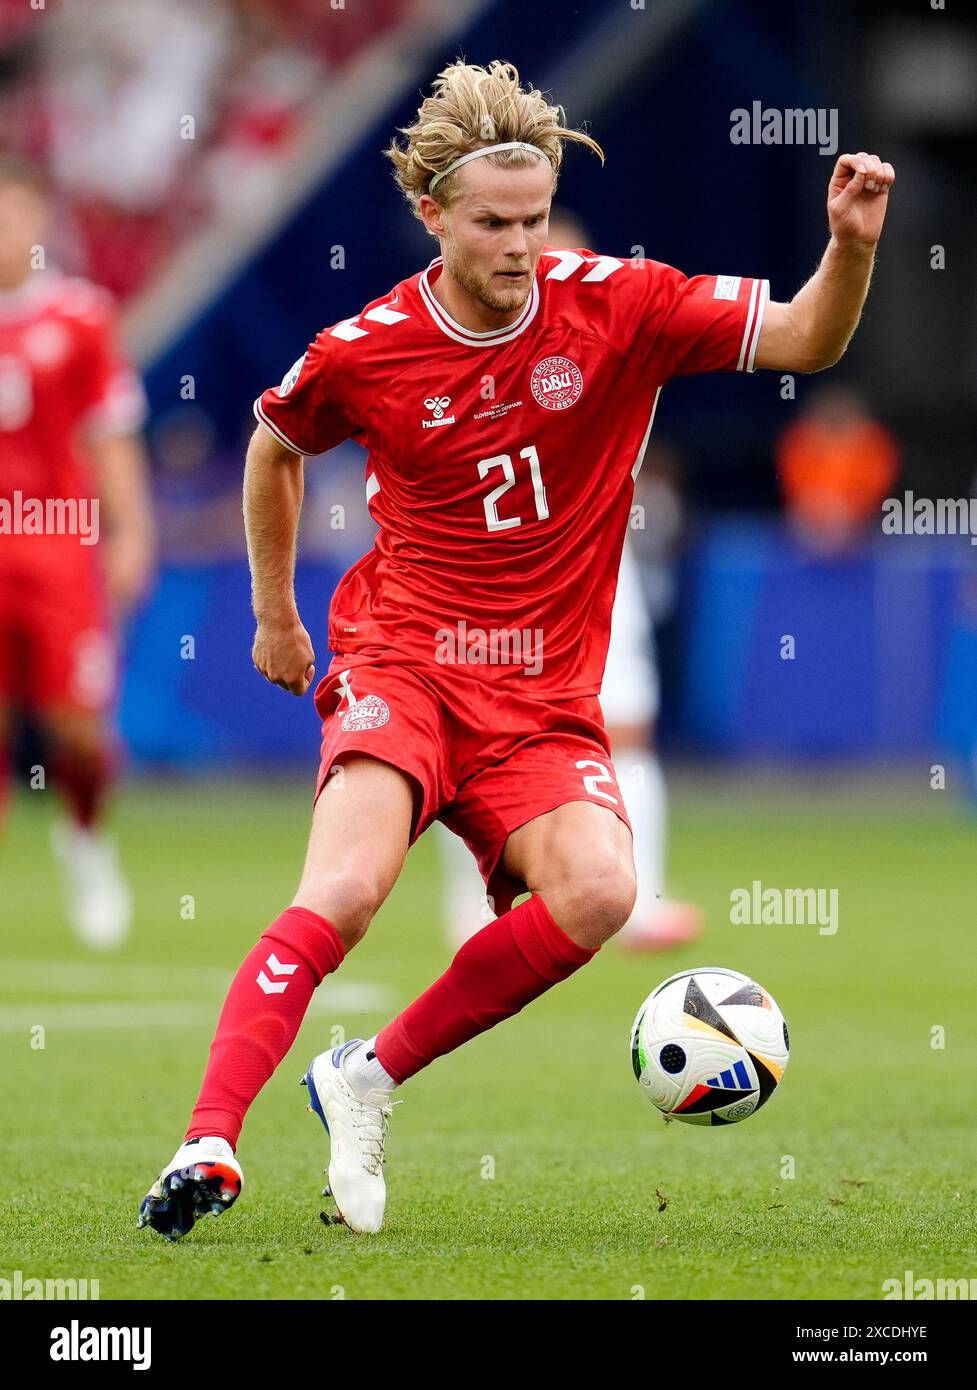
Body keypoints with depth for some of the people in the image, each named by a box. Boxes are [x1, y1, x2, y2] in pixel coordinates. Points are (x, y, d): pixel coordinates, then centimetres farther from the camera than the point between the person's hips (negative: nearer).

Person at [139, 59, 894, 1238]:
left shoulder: (613, 304, -4)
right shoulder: (362, 353, -4)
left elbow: (806, 342, -1)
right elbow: (273, 448, 18)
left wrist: (851, 246, -20)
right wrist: (274, 616, 24)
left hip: (545, 689, 2)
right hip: (401, 653, -2)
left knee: (598, 891, -24)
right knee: (348, 886, -27)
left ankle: (372, 1076, -8)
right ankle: (208, 1145, -28)